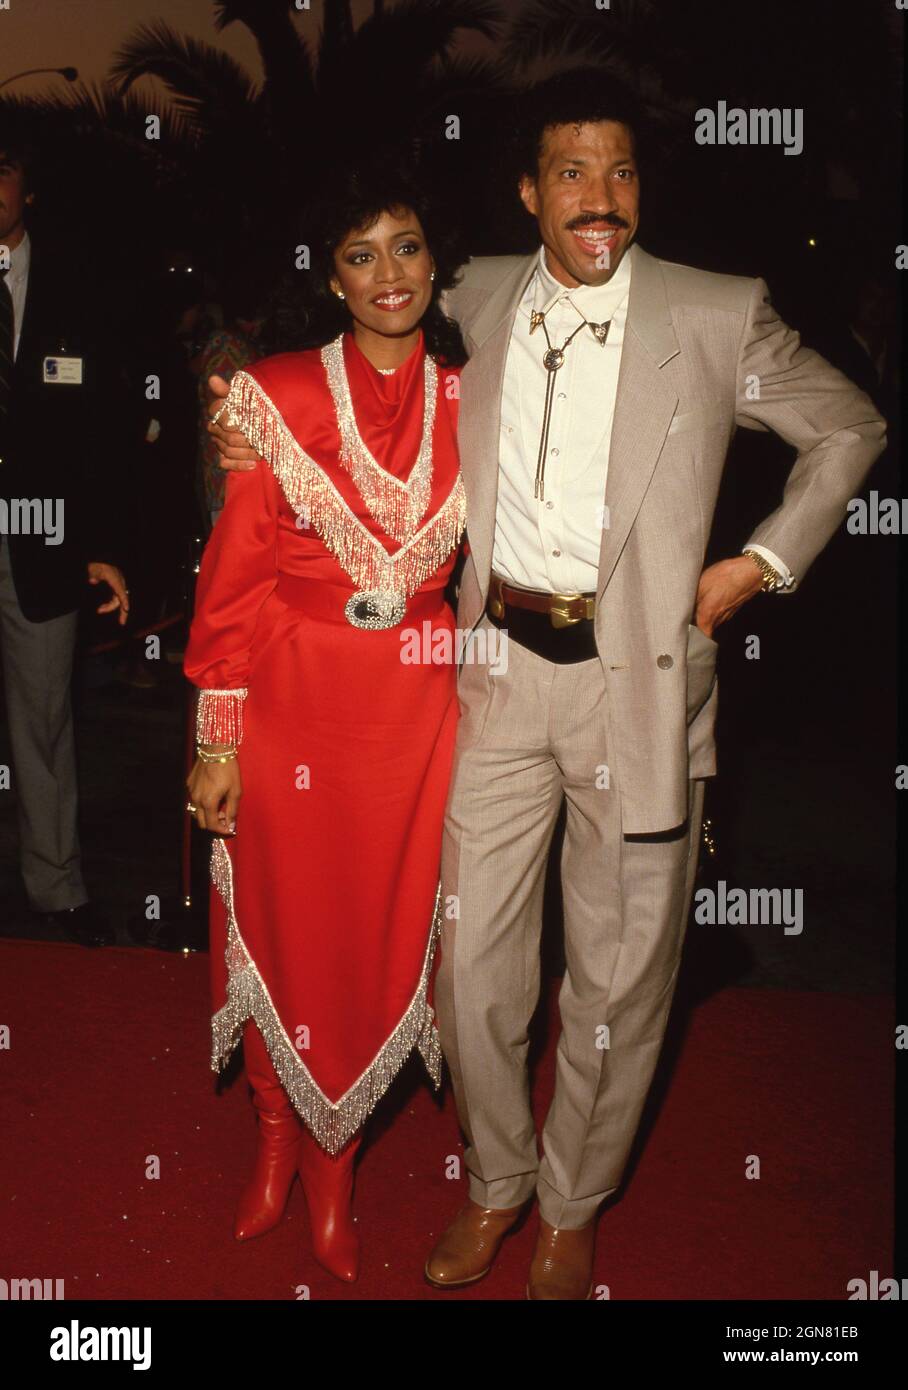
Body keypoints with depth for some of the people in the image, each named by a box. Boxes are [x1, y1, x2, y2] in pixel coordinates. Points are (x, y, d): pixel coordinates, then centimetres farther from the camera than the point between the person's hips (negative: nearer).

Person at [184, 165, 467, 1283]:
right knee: (284, 924, 11)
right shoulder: (277, 394, -5)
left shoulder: (470, 401, 3)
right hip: (290, 703, -2)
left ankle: (333, 1162, 35)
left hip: (417, 712, 2)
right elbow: (233, 576, -6)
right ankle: (277, 1135, 39)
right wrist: (216, 740, -8)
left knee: (384, 931, 11)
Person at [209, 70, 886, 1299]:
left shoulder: (719, 318, -3)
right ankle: (497, 1182, 37)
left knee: (621, 976, 10)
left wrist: (760, 564, 0)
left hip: (637, 680, -2)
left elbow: (851, 427, 9)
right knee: (473, 955, 10)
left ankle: (574, 1209, 36)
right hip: (499, 668, 3)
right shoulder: (479, 299, 6)